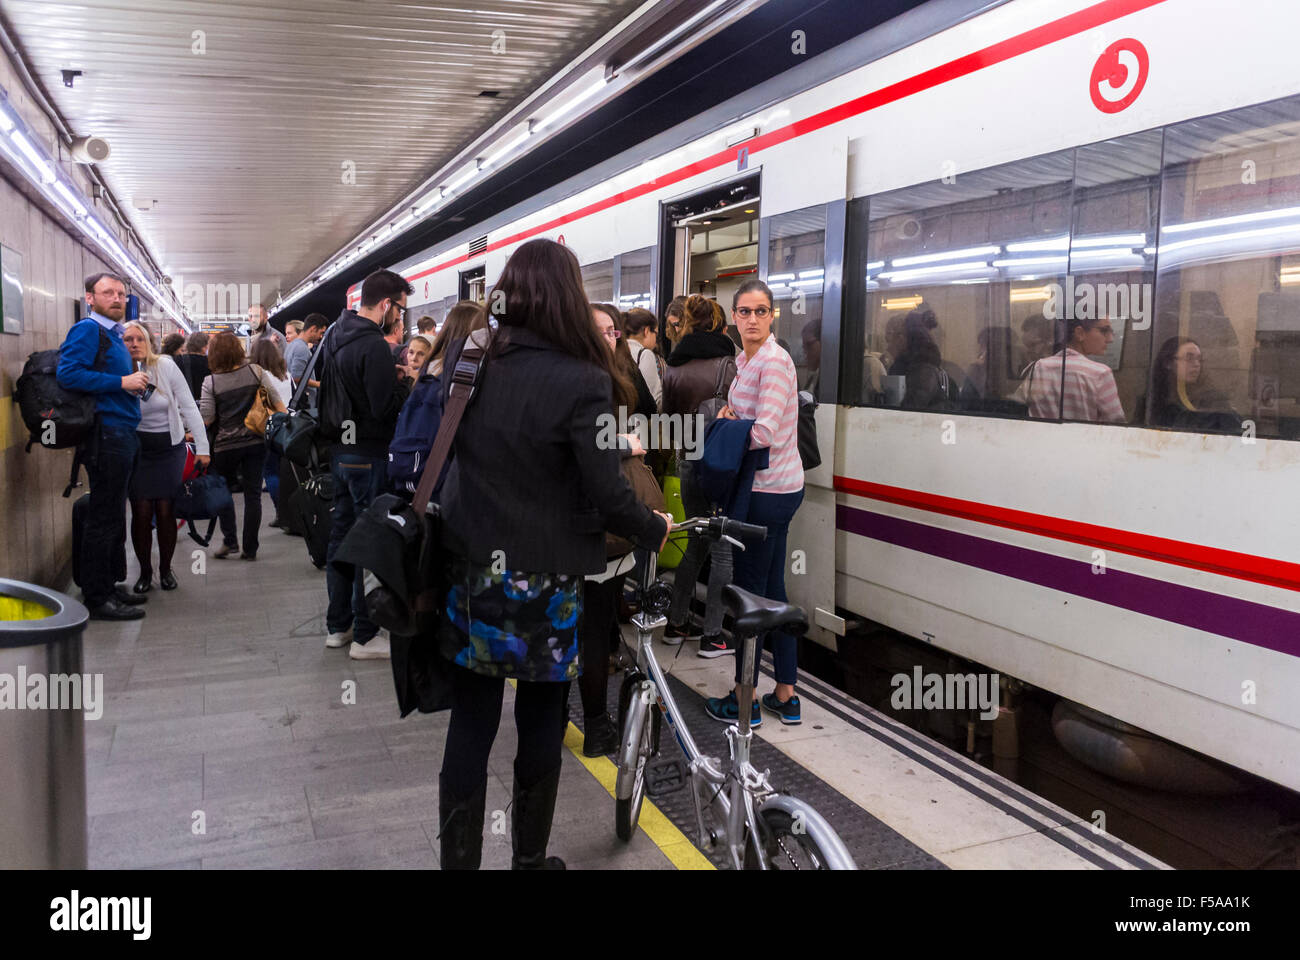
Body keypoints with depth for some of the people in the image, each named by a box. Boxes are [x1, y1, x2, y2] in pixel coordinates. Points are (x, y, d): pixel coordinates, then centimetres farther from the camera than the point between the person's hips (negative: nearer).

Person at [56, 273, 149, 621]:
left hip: (123, 433, 10)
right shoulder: (86, 330, -7)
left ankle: (105, 588, 25)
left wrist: (135, 384, 12)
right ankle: (98, 599, 0)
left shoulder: (113, 334, 22)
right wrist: (122, 383, -19)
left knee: (112, 518, 15)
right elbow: (68, 374, -20)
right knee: (104, 519, -6)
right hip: (107, 433, -10)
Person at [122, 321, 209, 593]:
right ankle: (145, 572, 14)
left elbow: (189, 407, -5)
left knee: (165, 511, 0)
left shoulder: (166, 366, -7)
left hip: (170, 449, 0)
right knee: (141, 512, -2)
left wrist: (202, 447, -6)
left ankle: (166, 569, 17)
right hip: (136, 450, 0)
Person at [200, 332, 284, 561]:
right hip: (255, 441, 1)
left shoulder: (211, 382, -6)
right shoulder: (256, 371, -2)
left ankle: (230, 540, 9)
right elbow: (276, 398, -3)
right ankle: (250, 548, 7)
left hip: (226, 445, -1)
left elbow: (207, 419, -6)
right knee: (253, 494, 5)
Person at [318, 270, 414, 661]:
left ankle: (337, 625, 25)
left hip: (340, 450, 9)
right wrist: (403, 382, -4)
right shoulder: (374, 346, -19)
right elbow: (386, 407, -23)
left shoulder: (337, 338, 10)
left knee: (341, 536, 15)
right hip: (368, 455, -9)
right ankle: (365, 636, 6)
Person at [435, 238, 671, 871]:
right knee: (540, 725, 15)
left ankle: (457, 859, 23)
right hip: (544, 584, -3)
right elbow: (606, 495, -16)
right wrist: (654, 530, 1)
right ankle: (529, 858, 32)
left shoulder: (466, 359, -2)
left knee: (469, 726, 12)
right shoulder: (580, 381, -17)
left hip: (471, 575, 4)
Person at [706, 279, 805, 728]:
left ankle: (745, 699, 11)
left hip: (770, 492, -10)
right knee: (772, 591, 13)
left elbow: (765, 433, -23)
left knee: (750, 592, -1)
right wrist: (729, 416, 2)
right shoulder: (745, 360, 14)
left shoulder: (774, 361, -16)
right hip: (772, 488, 10)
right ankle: (785, 696, 23)